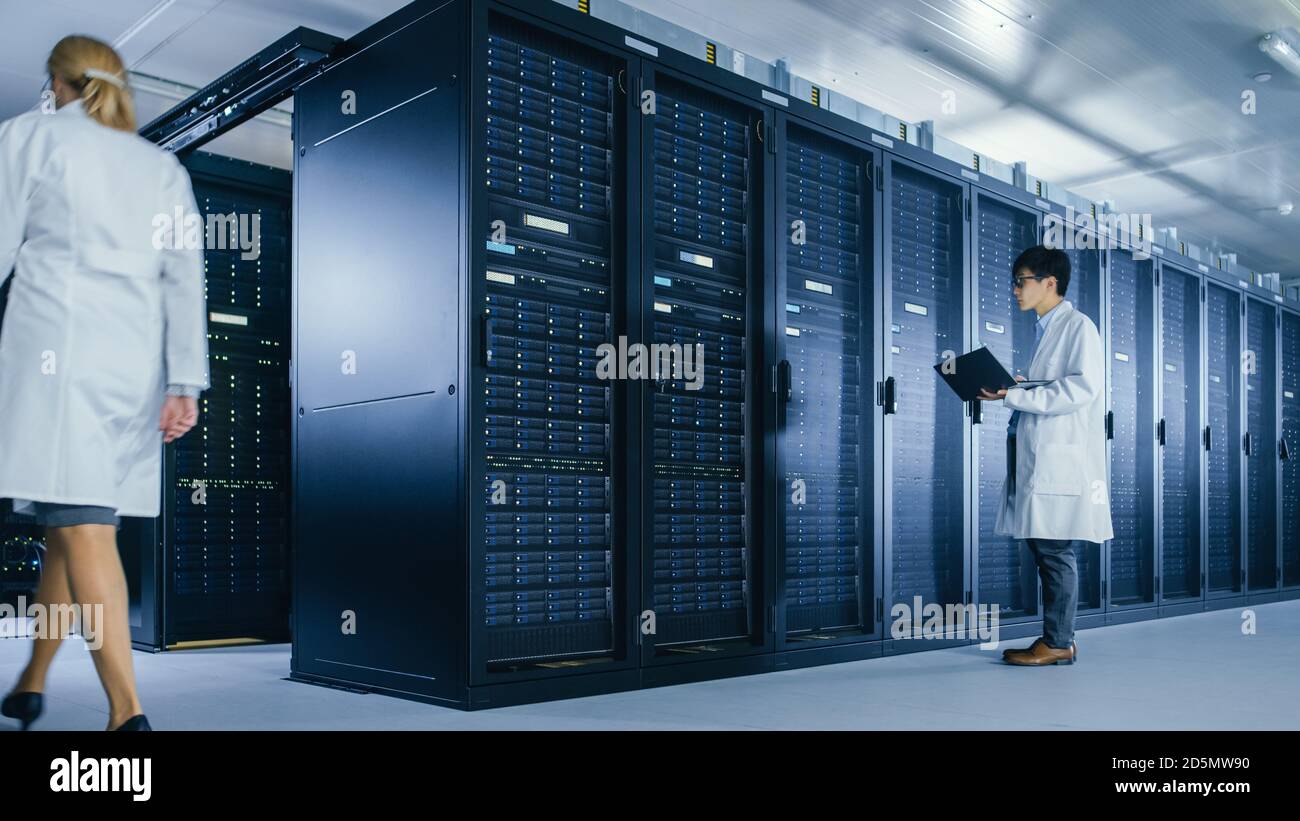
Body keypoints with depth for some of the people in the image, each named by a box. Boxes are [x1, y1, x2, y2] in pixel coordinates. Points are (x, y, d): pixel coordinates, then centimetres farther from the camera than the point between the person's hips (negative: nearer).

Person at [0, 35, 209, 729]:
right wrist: (185, 383, 4)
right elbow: (184, 275, 9)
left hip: (57, 343, -5)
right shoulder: (164, 166, 19)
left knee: (82, 524, -11)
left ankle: (128, 710, -19)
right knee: (71, 524, 12)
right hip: (137, 360, 5)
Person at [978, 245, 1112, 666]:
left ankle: (1058, 642, 1)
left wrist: (1014, 395, -18)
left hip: (1063, 460, -9)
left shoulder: (1078, 326, -4)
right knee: (1044, 550, 9)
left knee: (1055, 550, -5)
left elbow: (1082, 387, -17)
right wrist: (1011, 390, 8)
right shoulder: (1044, 330, 22)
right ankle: (1059, 638, 16)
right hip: (1036, 458, 9)